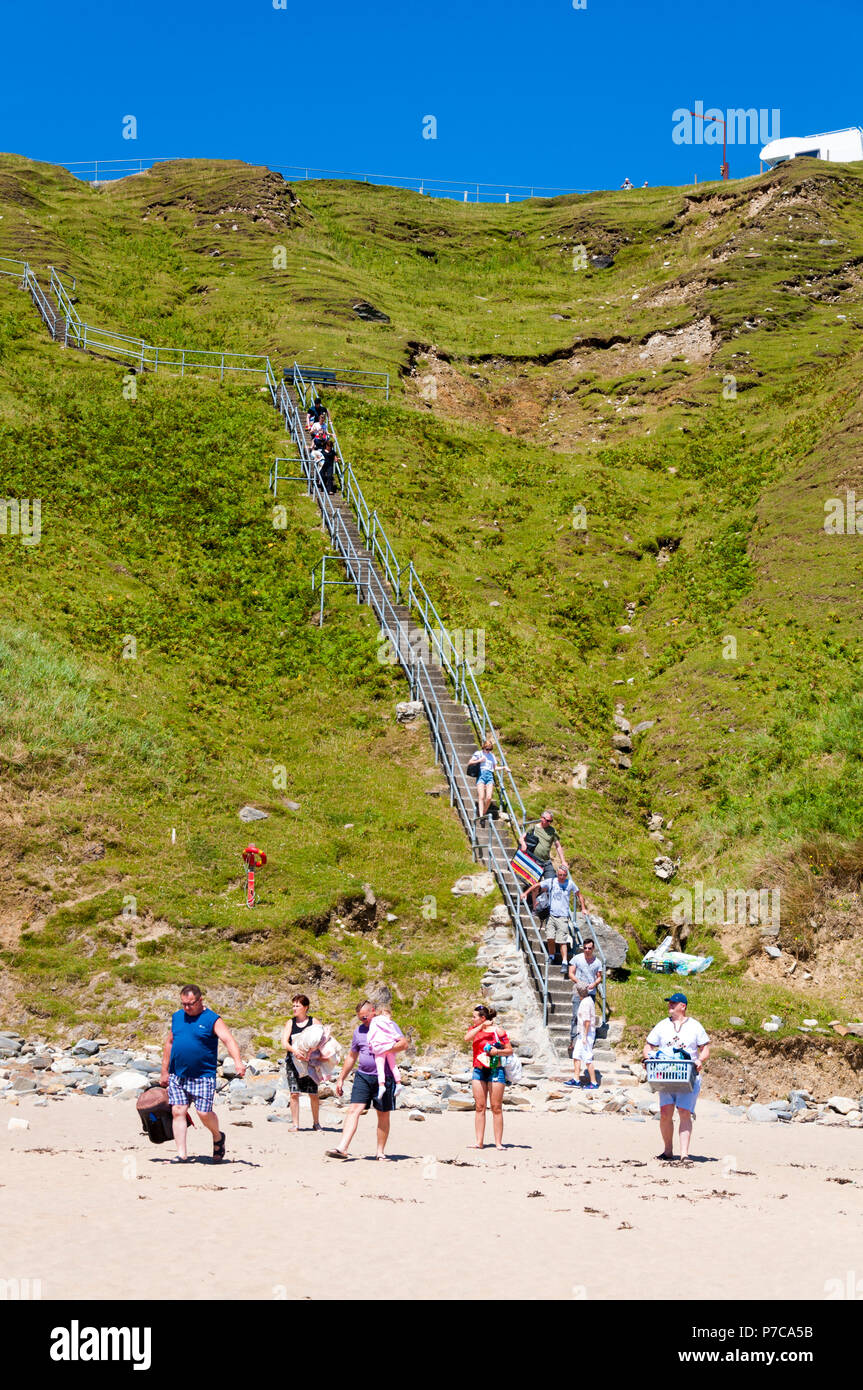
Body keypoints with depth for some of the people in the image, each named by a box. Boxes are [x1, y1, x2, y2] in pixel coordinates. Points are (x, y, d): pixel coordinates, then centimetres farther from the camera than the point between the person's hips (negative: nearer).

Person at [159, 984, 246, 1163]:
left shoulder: (212, 1019, -6)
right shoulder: (177, 1017, 12)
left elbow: (228, 1039, -18)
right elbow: (169, 1043, 20)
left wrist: (237, 1061, -35)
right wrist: (164, 1071, 19)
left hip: (203, 1076, -5)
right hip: (177, 1076, 5)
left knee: (204, 1113, -10)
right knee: (178, 1111, -3)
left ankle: (217, 1136, 21)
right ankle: (181, 1154, 3)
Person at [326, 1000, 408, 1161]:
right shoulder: (359, 1030, 16)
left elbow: (403, 1043, -11)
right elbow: (351, 1057, 23)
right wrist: (341, 1079, 20)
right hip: (363, 1076, 3)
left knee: (383, 1115, 4)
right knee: (354, 1110, -10)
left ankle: (380, 1152, 13)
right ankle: (342, 1148, -17)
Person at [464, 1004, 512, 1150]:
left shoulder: (497, 1031, -2)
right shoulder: (475, 1029, 10)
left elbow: (510, 1051, 1)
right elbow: (467, 1038, -12)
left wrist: (497, 1051, -16)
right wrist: (481, 1027, -15)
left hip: (495, 1071, -4)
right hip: (479, 1071, 4)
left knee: (496, 1108, -2)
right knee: (479, 1107, 3)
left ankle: (498, 1142, 1)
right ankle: (479, 1142, 5)